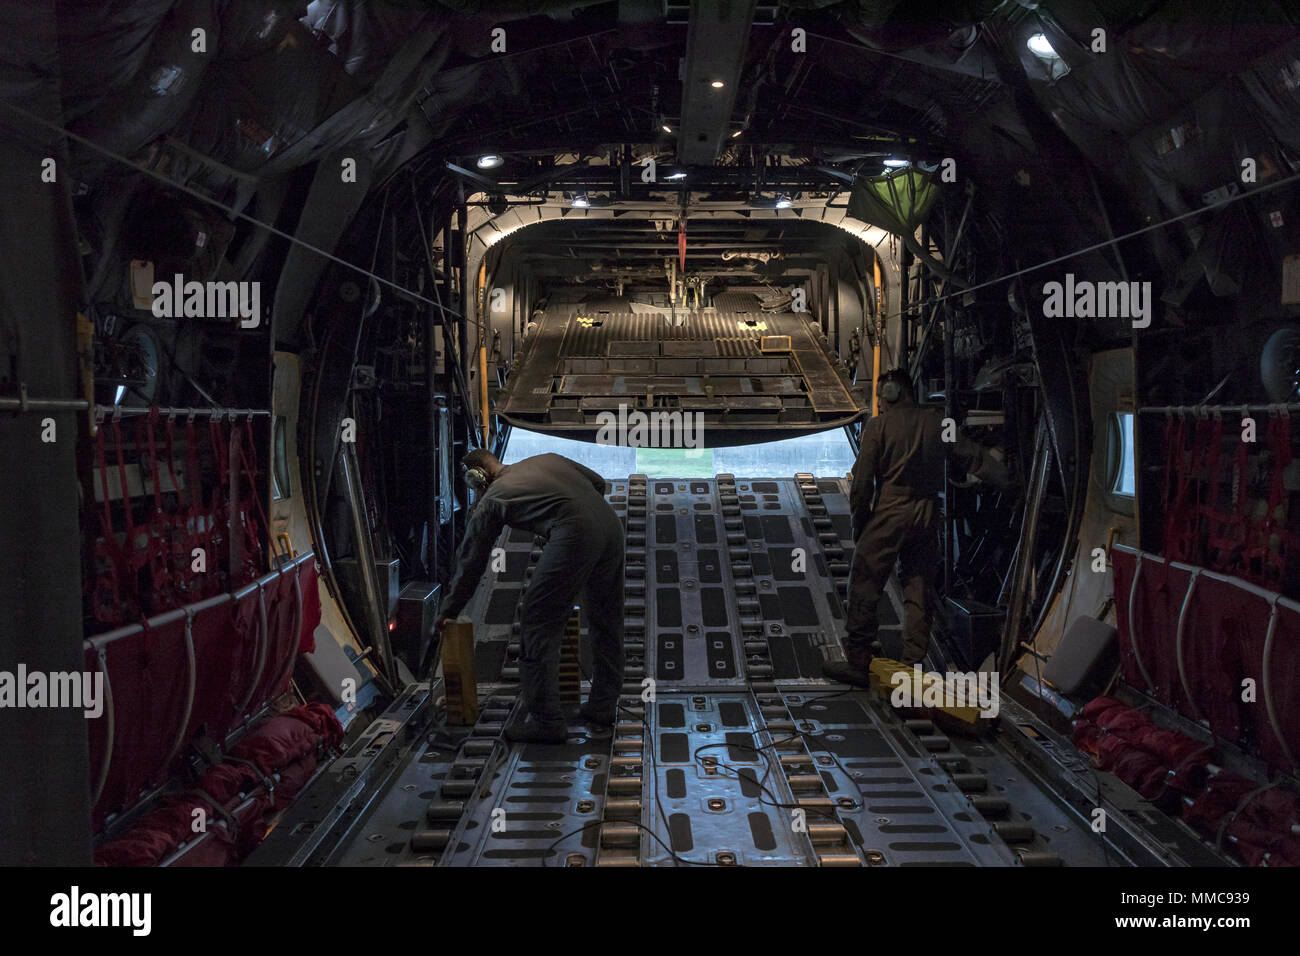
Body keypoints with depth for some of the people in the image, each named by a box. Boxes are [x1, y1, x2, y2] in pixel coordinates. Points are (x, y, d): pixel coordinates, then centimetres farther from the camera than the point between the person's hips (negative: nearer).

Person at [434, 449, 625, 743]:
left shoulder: (491, 500, 14)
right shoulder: (547, 460, 28)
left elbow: (471, 562, 21)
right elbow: (598, 482, 26)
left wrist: (449, 612, 31)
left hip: (574, 535, -7)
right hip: (611, 523, 7)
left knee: (538, 624, 4)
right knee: (604, 620, 20)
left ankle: (546, 721, 7)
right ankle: (602, 705, 32)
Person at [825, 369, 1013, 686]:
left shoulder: (878, 426, -4)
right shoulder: (936, 422, 8)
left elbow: (862, 481, -7)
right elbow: (973, 456, 15)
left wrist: (859, 523, 2)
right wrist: (1007, 479, 25)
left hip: (890, 511, -5)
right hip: (927, 514, 5)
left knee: (864, 586, 0)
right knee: (917, 587, 11)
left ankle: (857, 662, 0)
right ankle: (914, 662, 12)